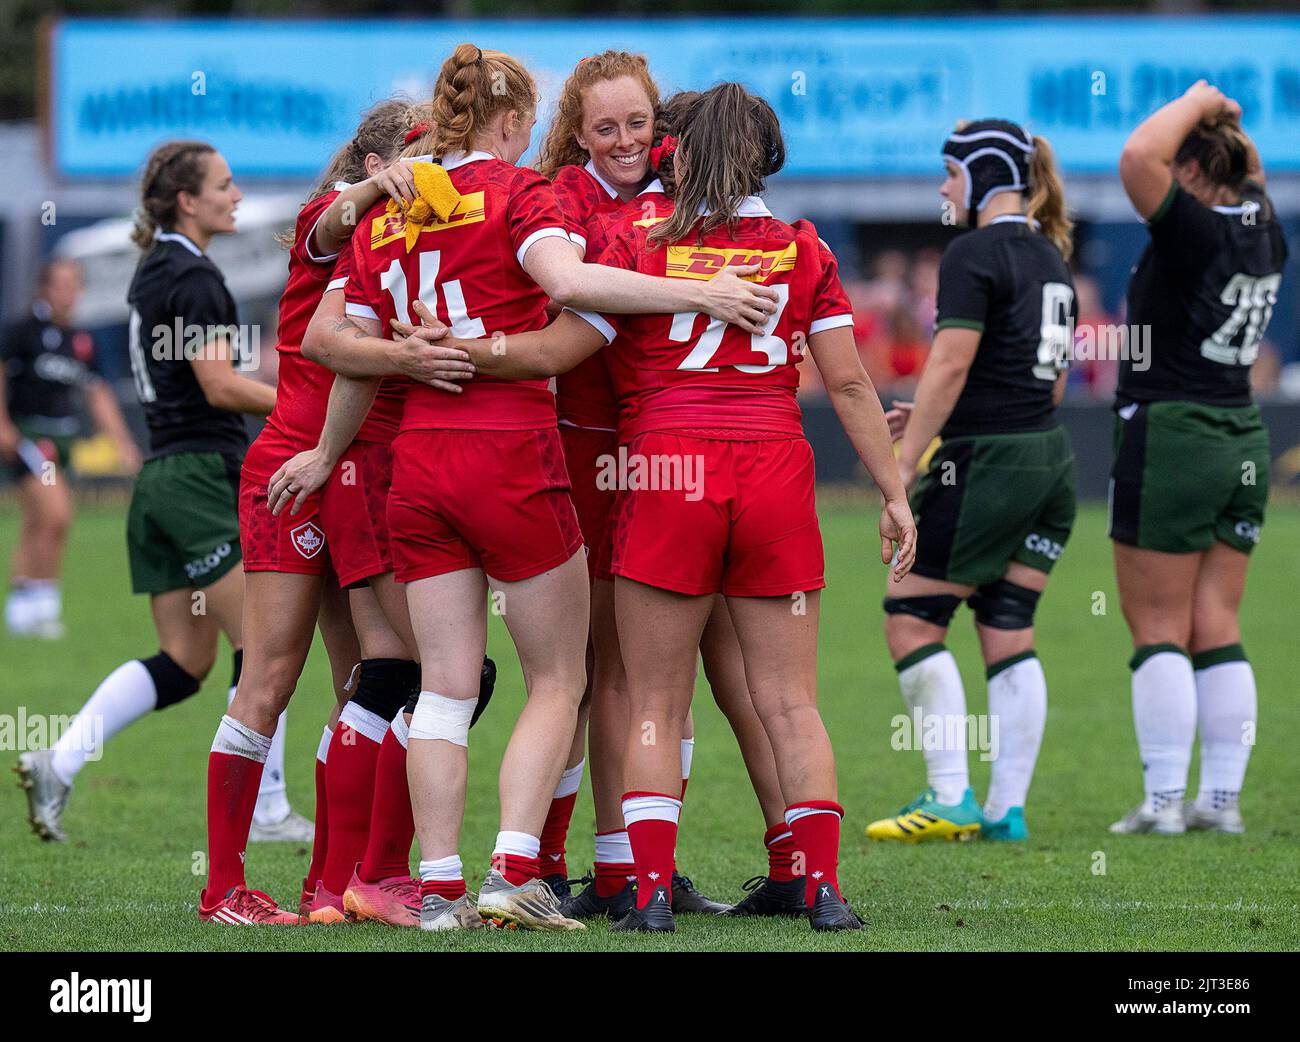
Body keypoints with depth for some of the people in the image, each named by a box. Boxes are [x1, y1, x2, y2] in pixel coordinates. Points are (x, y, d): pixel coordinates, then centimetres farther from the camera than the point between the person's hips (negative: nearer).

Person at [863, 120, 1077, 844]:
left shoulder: (975, 254, -12)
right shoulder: (1050, 257, 14)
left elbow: (950, 365, -19)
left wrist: (901, 471, -17)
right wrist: (936, 416, 21)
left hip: (986, 461, -8)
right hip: (1053, 460, 8)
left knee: (912, 620, 1)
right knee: (1009, 633, 9)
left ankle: (950, 800, -3)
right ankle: (1008, 809, 5)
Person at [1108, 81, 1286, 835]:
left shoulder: (1198, 231, -16)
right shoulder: (1263, 229, 5)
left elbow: (1139, 158, -27)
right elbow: (1253, 172, 28)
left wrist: (1197, 105, -13)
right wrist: (1229, 124, 14)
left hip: (1169, 440, -7)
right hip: (1244, 442, 8)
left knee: (1159, 631, -2)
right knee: (1218, 633, 9)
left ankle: (1164, 802, -4)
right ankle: (1222, 799, 7)